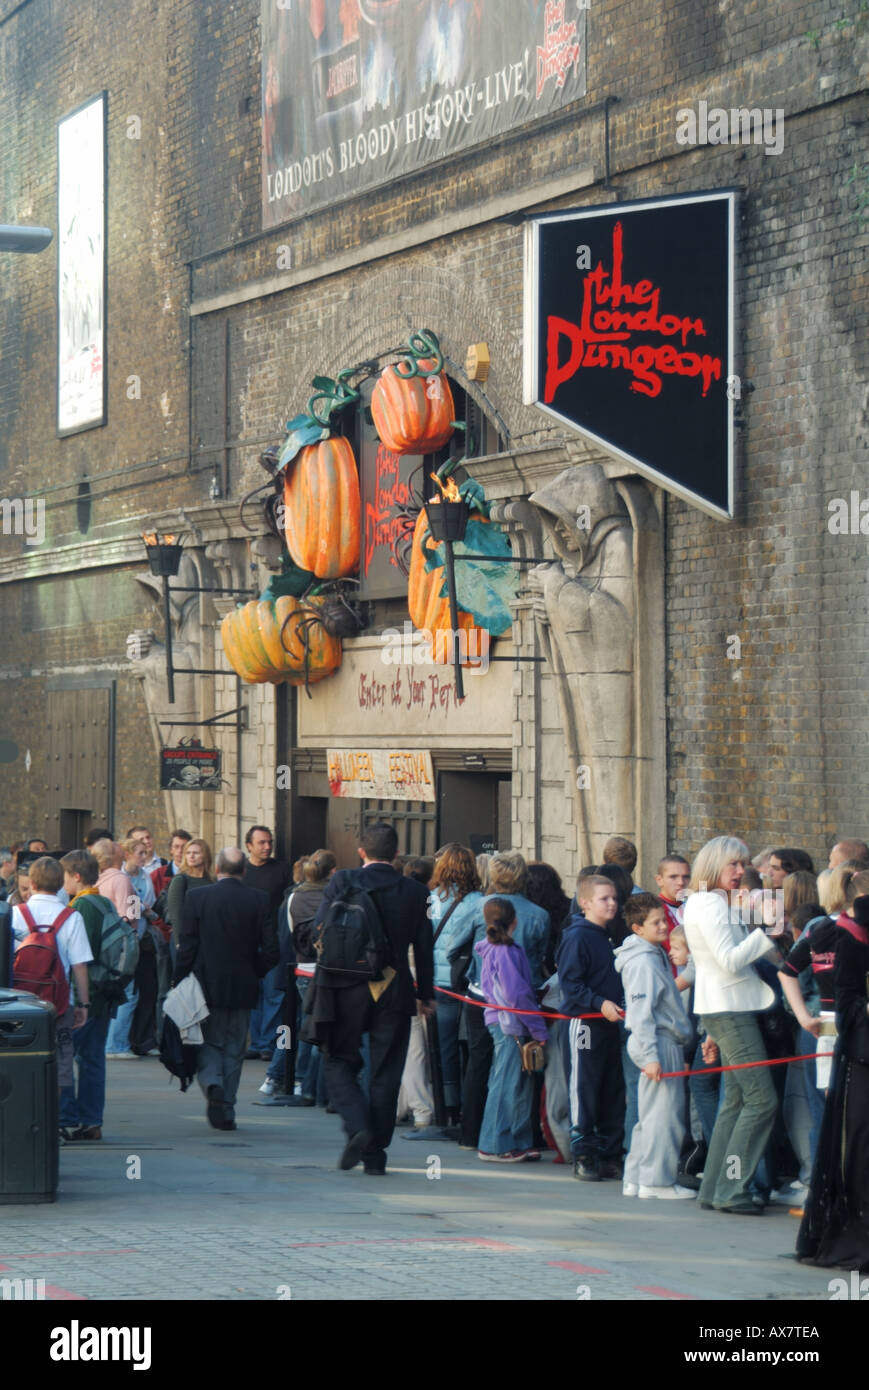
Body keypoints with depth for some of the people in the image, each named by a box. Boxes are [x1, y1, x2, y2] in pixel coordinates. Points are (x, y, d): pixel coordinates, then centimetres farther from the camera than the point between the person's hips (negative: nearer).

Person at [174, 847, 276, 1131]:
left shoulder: (197, 897, -6)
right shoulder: (258, 900, -3)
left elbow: (186, 947, -7)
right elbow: (271, 951, -5)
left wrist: (180, 982, 1)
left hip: (206, 985, -1)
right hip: (242, 987, 1)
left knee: (208, 1043, 10)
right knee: (234, 1049, 10)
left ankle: (212, 1084, -17)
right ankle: (226, 1111, 9)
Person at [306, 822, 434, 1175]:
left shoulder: (342, 882, -5)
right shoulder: (415, 892, 1)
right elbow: (424, 948, 5)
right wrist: (425, 995, 15)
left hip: (347, 989, -1)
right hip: (395, 993, 2)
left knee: (339, 1063, 11)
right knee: (385, 1074, 8)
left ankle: (357, 1127, -12)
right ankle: (375, 1154, 9)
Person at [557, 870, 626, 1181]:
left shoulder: (609, 936, 15)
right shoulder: (578, 937, -11)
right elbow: (570, 983, -16)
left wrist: (621, 1004, 11)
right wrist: (600, 1004, -23)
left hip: (610, 1023, 8)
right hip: (585, 1023, -8)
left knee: (613, 1092, 10)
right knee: (584, 1091, -3)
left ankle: (611, 1155, 17)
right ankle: (583, 1157, 3)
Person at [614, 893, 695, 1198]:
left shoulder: (655, 955, 17)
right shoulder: (643, 961, -15)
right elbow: (640, 1013, -20)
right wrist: (650, 1056, -23)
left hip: (669, 1043, 10)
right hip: (660, 1045, -10)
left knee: (651, 1114, 13)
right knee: (664, 1113, -7)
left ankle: (636, 1179, 18)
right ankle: (656, 1181, -3)